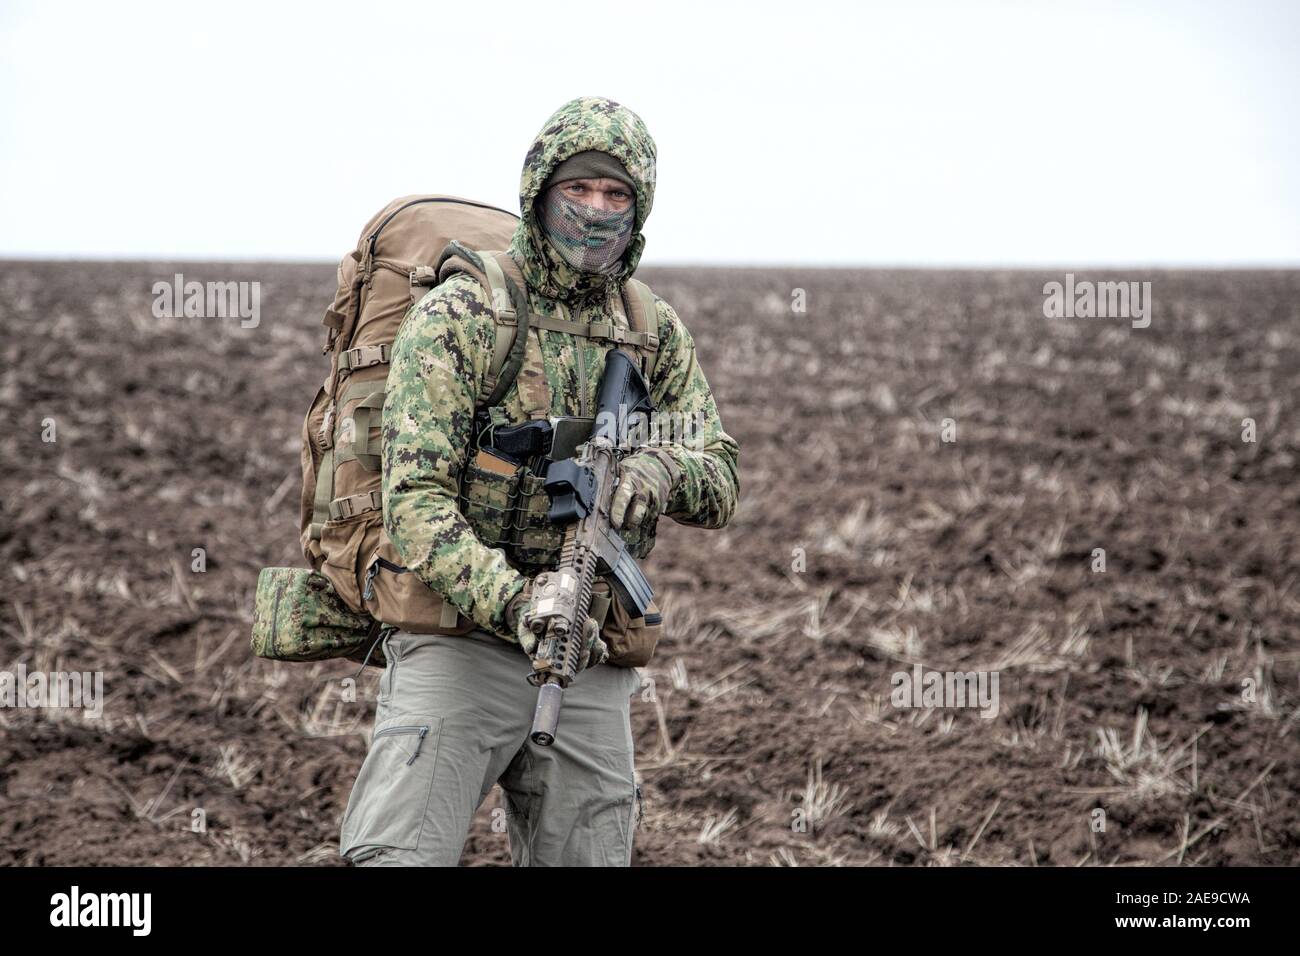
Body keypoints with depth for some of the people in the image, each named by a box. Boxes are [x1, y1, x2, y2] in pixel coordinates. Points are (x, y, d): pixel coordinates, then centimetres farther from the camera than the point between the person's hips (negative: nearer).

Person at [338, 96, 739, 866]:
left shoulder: (658, 333, 11)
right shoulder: (456, 317, -6)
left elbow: (723, 483, 6)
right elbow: (416, 499, -15)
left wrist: (662, 469, -20)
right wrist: (513, 605, -30)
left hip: (591, 663, 5)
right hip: (458, 642, -5)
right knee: (399, 858, -14)